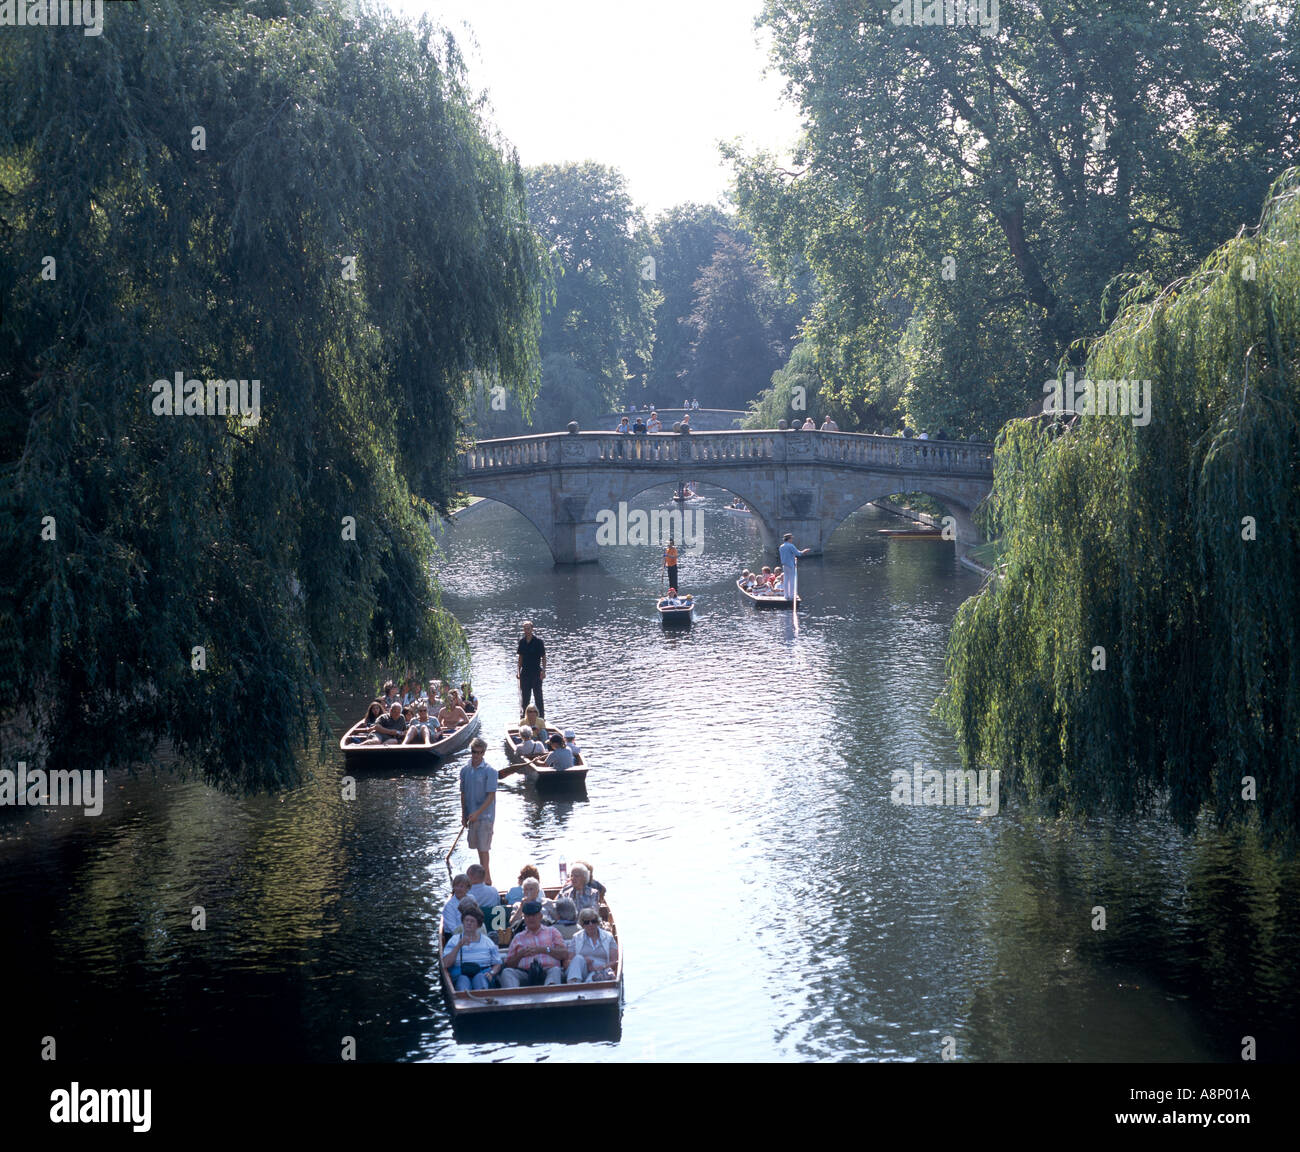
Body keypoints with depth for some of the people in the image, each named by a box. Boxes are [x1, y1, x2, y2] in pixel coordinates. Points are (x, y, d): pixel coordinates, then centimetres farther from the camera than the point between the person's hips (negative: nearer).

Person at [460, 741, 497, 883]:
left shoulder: (490, 772, -11)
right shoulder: (465, 770, 5)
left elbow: (491, 796, -13)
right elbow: (463, 793, 12)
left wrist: (477, 813, -18)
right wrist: (464, 814, 9)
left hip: (485, 815, -5)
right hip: (472, 816, 6)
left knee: (483, 848, -7)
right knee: (477, 846, 13)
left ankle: (486, 878, -1)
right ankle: (484, 875, 25)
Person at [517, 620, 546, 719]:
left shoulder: (538, 641, -7)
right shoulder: (522, 642, 7)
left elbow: (543, 657, -6)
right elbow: (520, 657, 14)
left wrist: (543, 671, -14)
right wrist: (519, 671, 9)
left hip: (536, 673, -5)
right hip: (525, 673, 5)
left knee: (538, 696, -2)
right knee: (524, 696, 11)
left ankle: (541, 717, 2)